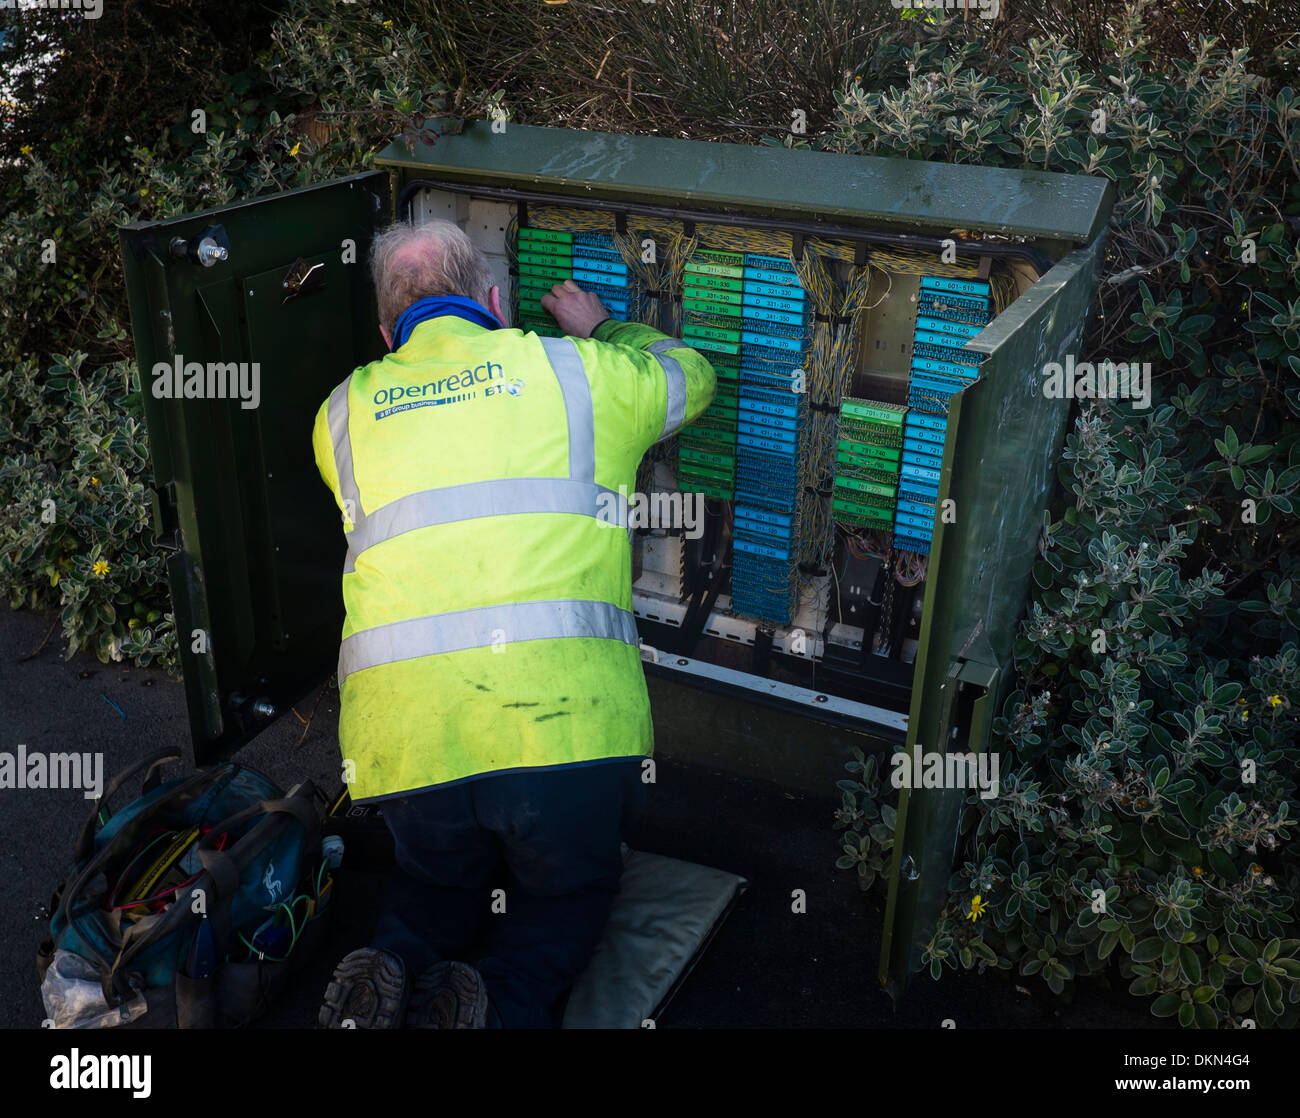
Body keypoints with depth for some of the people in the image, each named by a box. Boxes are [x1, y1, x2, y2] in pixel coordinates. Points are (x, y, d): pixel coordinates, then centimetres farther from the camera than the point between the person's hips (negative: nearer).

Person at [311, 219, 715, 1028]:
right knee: (570, 894, 24)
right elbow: (691, 375, 30)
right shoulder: (578, 371, 10)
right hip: (563, 717, -2)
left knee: (442, 884, 30)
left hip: (402, 731, 2)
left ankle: (393, 969, -1)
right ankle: (508, 1004, -7)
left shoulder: (344, 411, 16)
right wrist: (605, 332, 48)